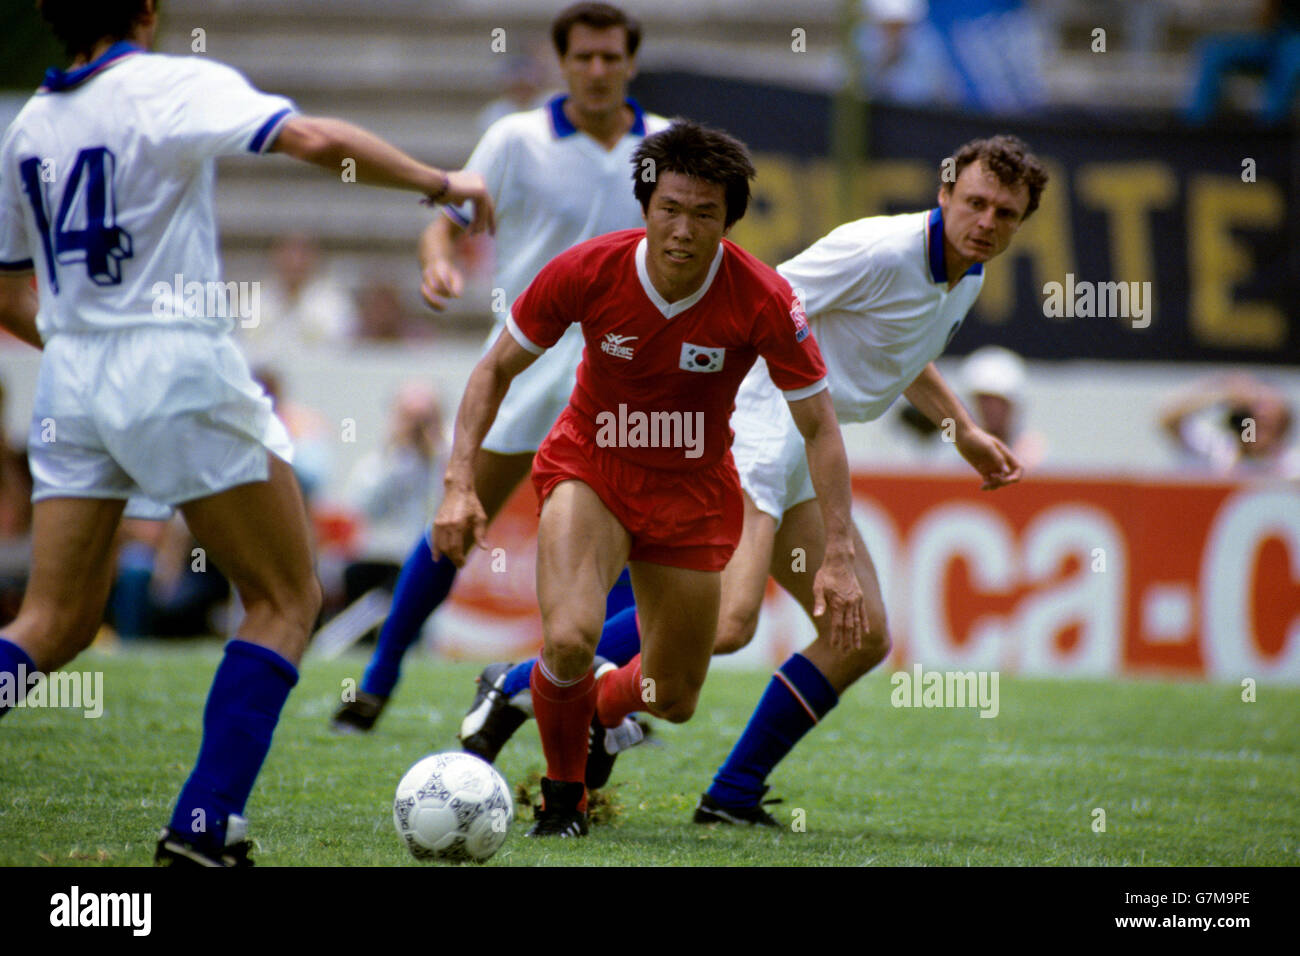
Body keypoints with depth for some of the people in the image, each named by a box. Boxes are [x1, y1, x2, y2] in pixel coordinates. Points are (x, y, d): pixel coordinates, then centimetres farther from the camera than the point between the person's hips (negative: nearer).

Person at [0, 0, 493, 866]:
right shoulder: (174, 86, -6)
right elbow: (315, 140, -20)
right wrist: (439, 184, -8)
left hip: (71, 384, 6)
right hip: (180, 378, -6)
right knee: (287, 599, 7)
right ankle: (205, 825, -3)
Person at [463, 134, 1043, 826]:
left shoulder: (968, 275, 12)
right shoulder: (878, 250, -17)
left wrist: (965, 434, 31)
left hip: (803, 453, 10)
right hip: (754, 420, -10)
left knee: (862, 638, 4)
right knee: (727, 620, -27)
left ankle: (733, 794, 8)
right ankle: (521, 688, -17)